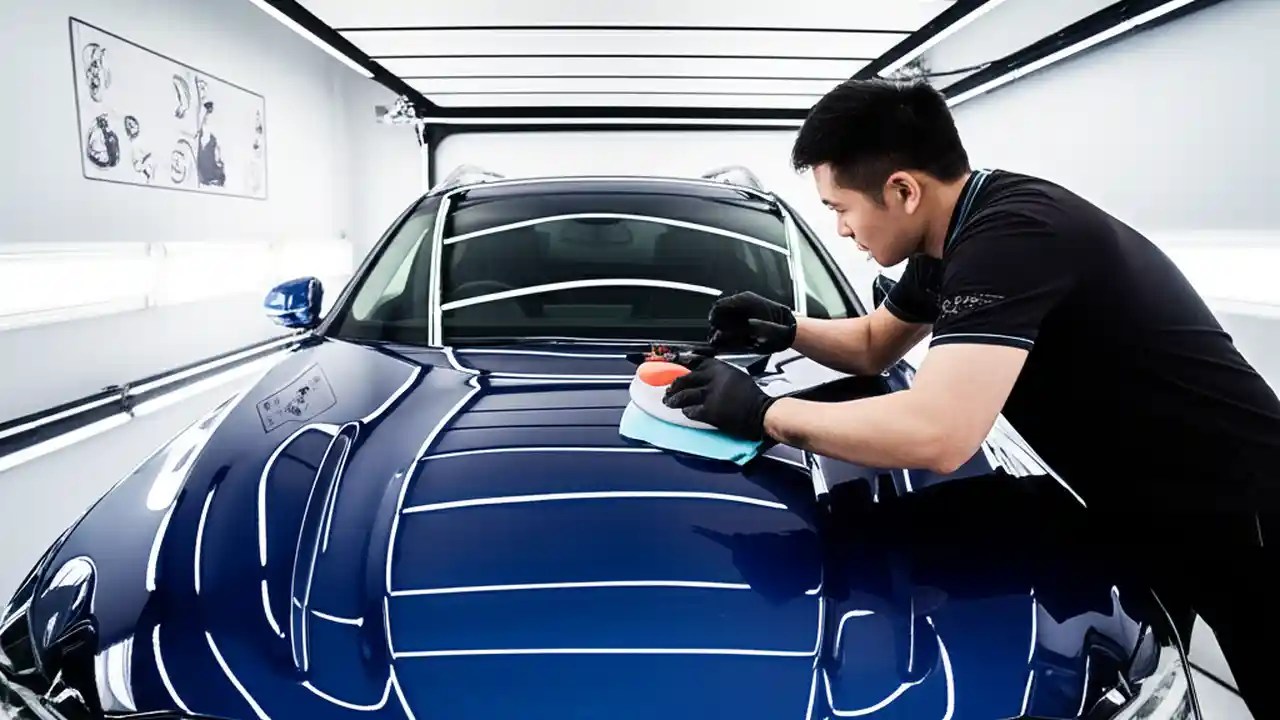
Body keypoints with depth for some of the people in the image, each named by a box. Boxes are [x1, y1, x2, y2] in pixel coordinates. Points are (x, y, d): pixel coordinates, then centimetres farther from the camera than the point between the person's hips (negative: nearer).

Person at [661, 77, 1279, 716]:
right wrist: (786, 329, -4)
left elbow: (936, 436, -40)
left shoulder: (1012, 232, -31)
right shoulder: (947, 241, -1)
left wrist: (762, 411, -29)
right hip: (1135, 513, 8)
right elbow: (872, 346, 16)